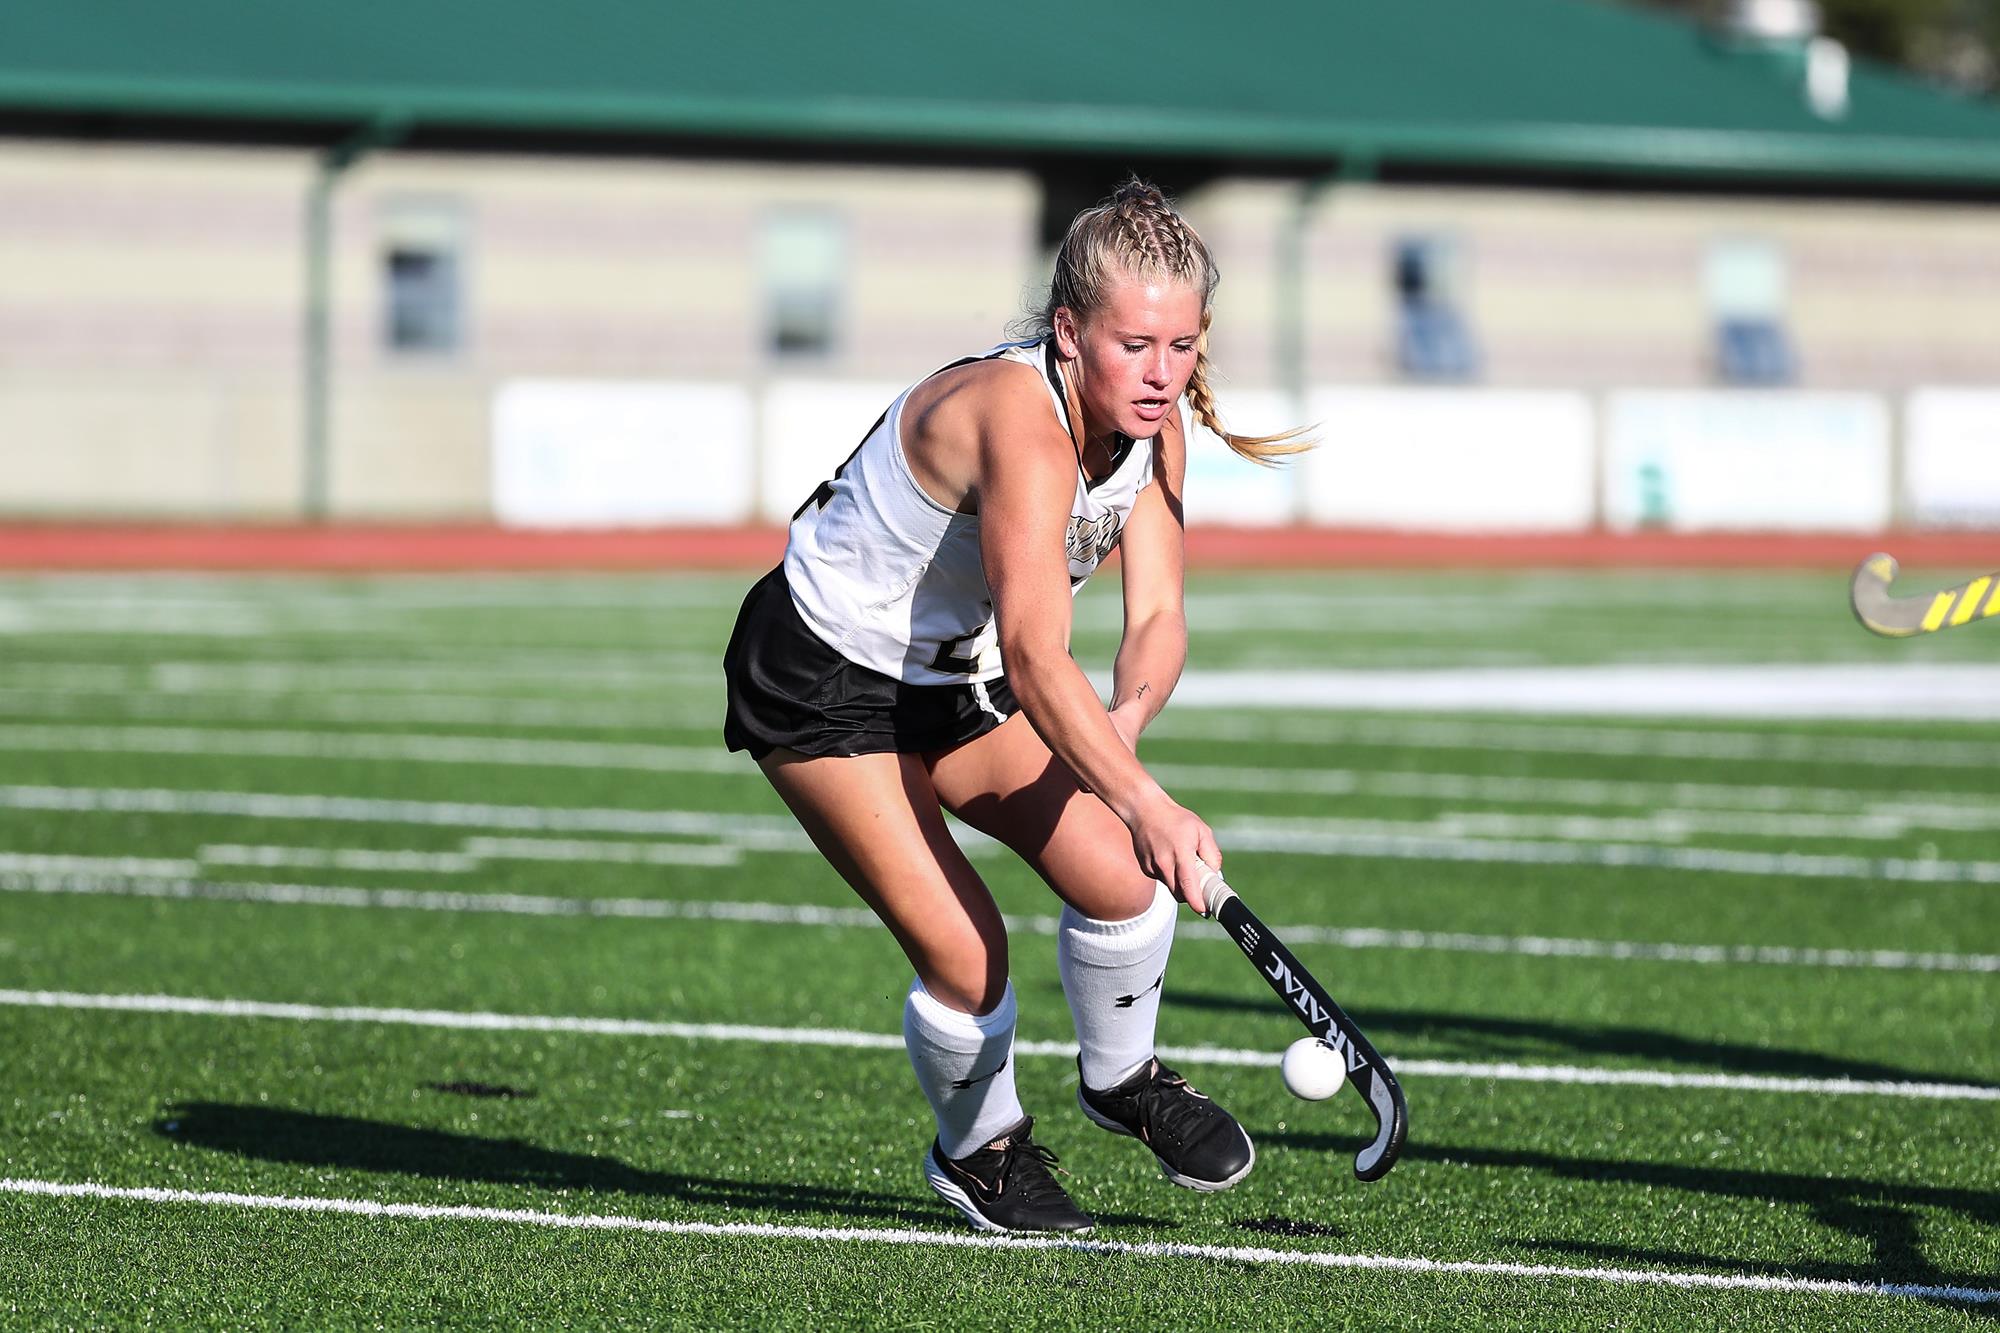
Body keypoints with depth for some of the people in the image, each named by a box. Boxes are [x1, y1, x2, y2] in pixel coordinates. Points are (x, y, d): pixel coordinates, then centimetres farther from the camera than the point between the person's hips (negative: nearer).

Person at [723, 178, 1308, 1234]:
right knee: (964, 953, -15)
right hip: (823, 681, -7)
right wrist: (1147, 805, -54)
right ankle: (978, 1148, 16)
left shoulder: (1153, 425, -11)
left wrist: (1124, 719, -35)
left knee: (1121, 875, -9)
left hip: (960, 675, 7)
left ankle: (1120, 1080, 22)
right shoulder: (1019, 421, -36)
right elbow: (1036, 660, -45)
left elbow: (1156, 614, -13)